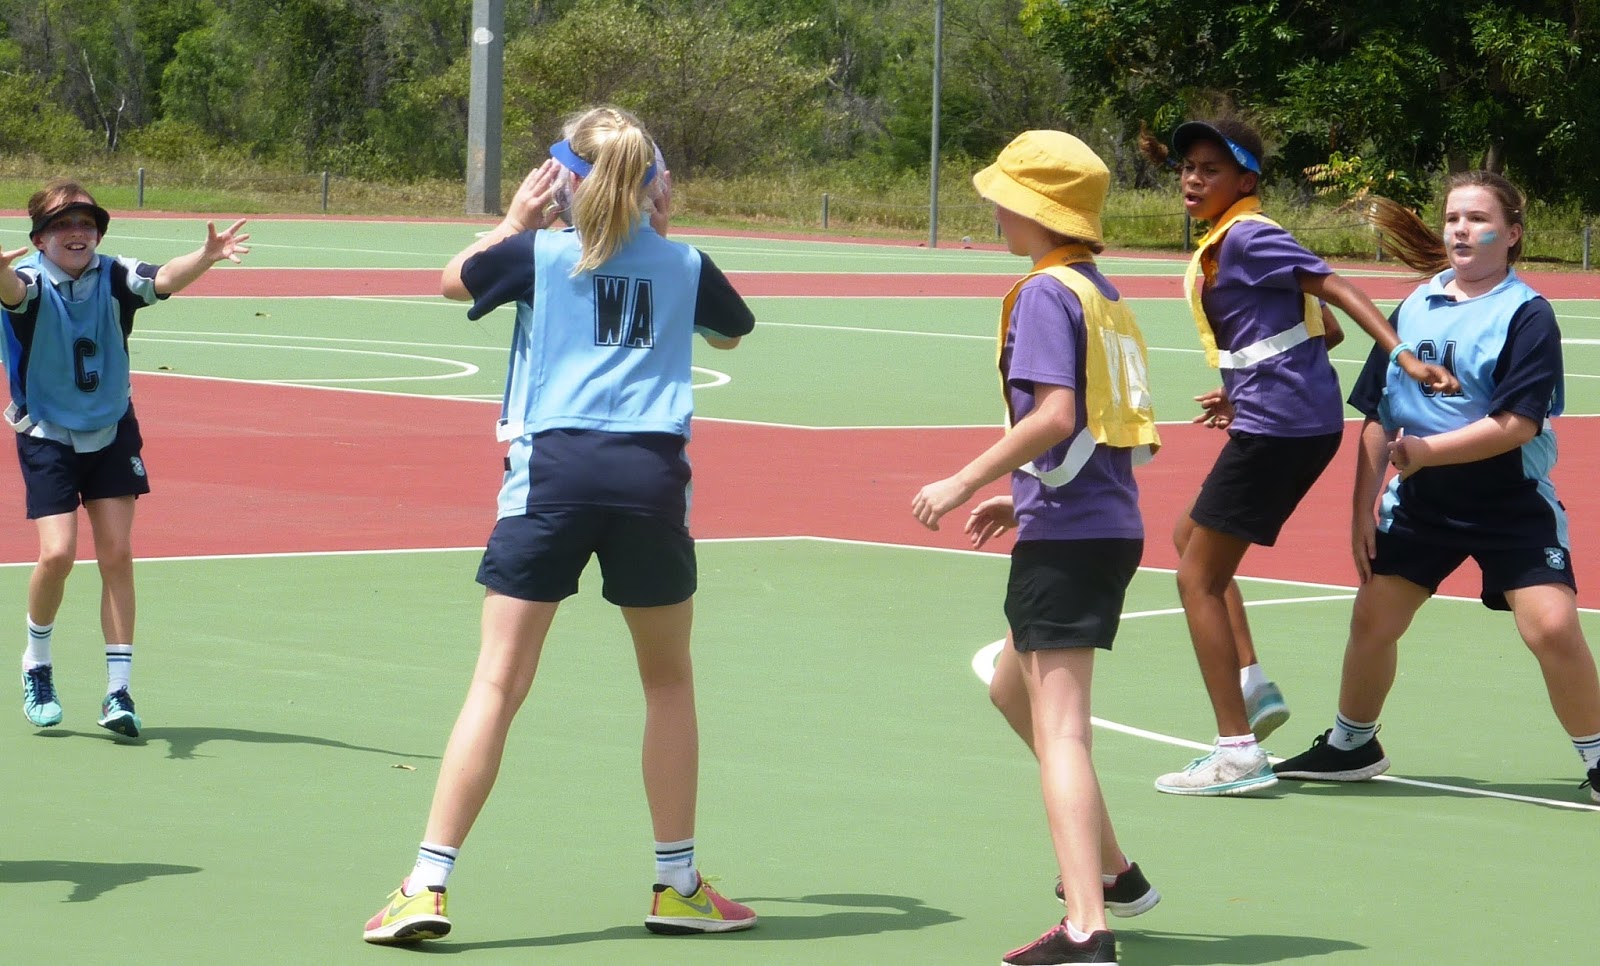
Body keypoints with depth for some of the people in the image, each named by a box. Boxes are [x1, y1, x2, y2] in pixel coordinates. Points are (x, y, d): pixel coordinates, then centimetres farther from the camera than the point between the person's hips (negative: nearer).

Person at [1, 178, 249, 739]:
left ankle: (118, 691, 4)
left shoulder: (113, 278, -7)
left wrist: (208, 256, -46)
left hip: (112, 434, 3)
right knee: (57, 555, -12)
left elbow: (164, 279, -25)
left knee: (116, 555, -2)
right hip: (47, 436, -3)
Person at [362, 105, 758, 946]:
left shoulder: (540, 254, 6)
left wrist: (514, 220, 32)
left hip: (554, 468, -1)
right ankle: (677, 884, 22)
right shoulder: (682, 265, 11)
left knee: (498, 683, -1)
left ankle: (427, 885, -6)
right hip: (652, 473, 1)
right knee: (667, 681, 17)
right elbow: (730, 333, 33)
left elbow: (451, 279, 25)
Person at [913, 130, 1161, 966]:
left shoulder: (1045, 294, -11)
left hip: (1066, 536, -10)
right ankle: (1111, 872, 31)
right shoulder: (1104, 296, 15)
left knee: (1057, 726, -10)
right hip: (1111, 525, 10)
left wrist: (965, 482, -14)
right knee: (1013, 687, 27)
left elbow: (1053, 415, -22)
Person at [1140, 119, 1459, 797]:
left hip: (1277, 424, -10)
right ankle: (1254, 684, 16)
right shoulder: (1222, 243, 16)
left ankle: (1238, 753, -6)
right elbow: (1325, 329, 20)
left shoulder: (1246, 236, -11)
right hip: (1293, 417, 10)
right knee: (1192, 537, 27)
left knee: (1199, 577, -4)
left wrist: (1404, 358, -26)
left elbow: (1336, 289, -17)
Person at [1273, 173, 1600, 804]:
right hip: (1420, 503, 5)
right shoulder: (1414, 309, 6)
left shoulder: (1527, 315, -11)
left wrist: (1429, 450, -27)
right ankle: (1350, 746, 28)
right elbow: (1377, 416, 10)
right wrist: (1364, 508, 6)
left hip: (1512, 507, -5)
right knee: (1372, 619, 5)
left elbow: (1517, 423, -20)